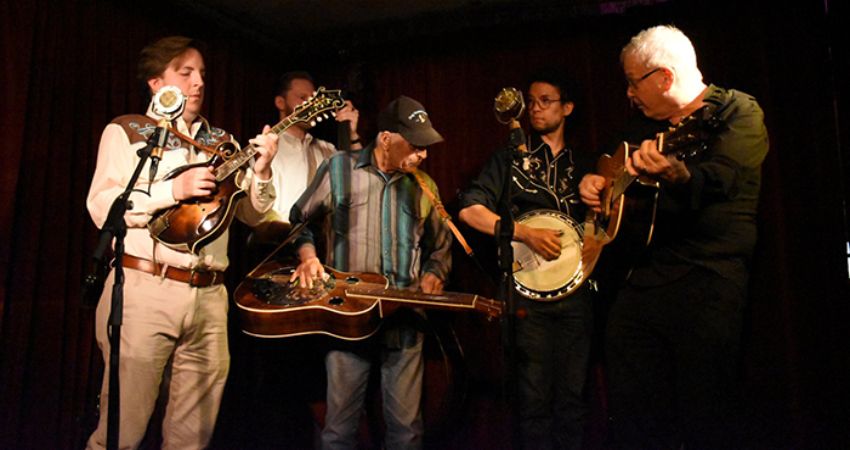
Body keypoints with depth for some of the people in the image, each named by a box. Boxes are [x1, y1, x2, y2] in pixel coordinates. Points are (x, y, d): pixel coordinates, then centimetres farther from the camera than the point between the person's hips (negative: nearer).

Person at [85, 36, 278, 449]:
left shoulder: (222, 143, 17)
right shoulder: (125, 131, 6)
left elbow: (252, 214, 13)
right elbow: (101, 207, -7)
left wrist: (261, 171, -5)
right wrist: (174, 189, -16)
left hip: (209, 295, 4)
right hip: (144, 289, -4)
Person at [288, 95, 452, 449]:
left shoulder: (424, 186, 9)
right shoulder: (340, 169, 1)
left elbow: (441, 245, 20)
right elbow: (301, 219, 11)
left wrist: (433, 274, 1)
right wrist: (307, 255, -6)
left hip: (404, 319, 2)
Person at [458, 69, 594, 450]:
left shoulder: (583, 165, 15)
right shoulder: (511, 157, 5)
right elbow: (469, 209, -7)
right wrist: (527, 234, -15)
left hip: (575, 288, 3)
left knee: (572, 396, 9)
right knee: (535, 397, 2)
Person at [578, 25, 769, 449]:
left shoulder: (737, 111, -4)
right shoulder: (648, 126, 17)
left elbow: (717, 179, -22)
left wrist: (674, 173, -43)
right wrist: (594, 181, 8)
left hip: (707, 282, -6)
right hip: (643, 277, 7)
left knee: (704, 414, -5)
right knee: (629, 414, 7)